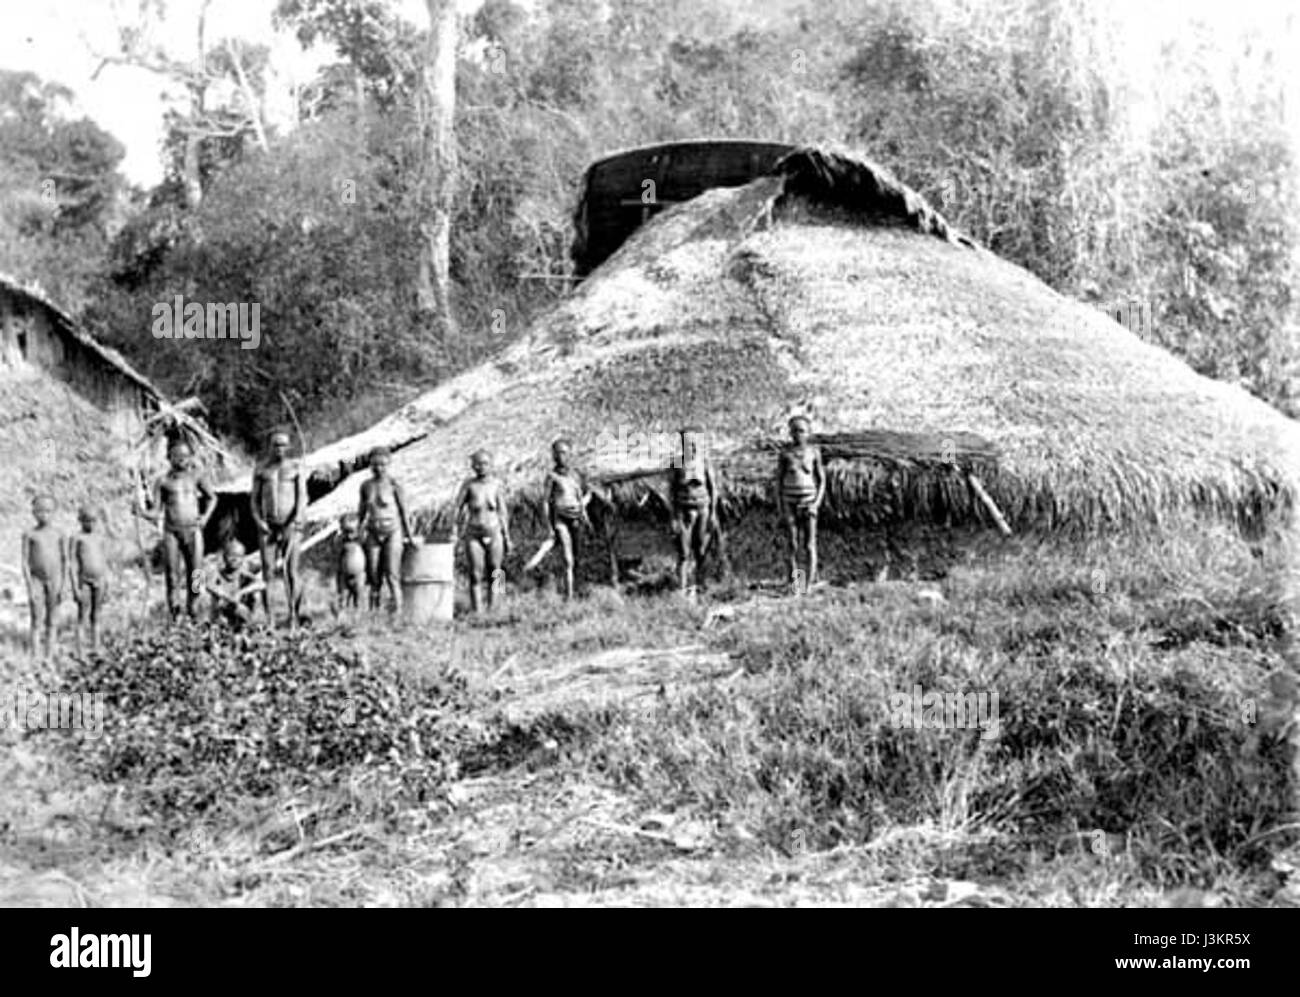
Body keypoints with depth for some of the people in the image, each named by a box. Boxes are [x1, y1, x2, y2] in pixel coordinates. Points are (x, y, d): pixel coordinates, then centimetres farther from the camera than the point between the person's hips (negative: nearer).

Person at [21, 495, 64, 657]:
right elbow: (25, 562, -3)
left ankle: (50, 656, 8)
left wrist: (63, 585, 1)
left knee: (51, 622, 5)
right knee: (36, 621, -4)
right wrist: (30, 586, -10)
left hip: (54, 579, 2)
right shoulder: (29, 535, 0)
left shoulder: (58, 535, 6)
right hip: (36, 579, -2)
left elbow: (64, 560, 8)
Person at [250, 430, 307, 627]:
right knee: (267, 571, -5)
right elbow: (254, 499, 11)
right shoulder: (261, 469, 10)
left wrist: (295, 522, -13)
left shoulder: (296, 468, 5)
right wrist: (258, 521, -4)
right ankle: (267, 616, -4)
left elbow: (302, 497, -1)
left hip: (290, 526, -2)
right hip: (267, 527, 2)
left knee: (291, 571, -7)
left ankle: (293, 616, -3)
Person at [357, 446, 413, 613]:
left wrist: (408, 535, -2)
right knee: (374, 576, 3)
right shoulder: (366, 485, 5)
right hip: (373, 533, 4)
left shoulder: (394, 485, -7)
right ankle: (373, 610, 8)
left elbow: (403, 510, -3)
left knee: (392, 575, -10)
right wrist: (359, 531, 20)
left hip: (392, 533, -4)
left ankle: (398, 610, -10)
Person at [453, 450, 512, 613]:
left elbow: (502, 513, 7)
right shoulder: (469, 484, -3)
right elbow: (457, 508, 0)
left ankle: (492, 610, 10)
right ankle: (477, 612, -4)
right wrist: (454, 532, -7)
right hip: (474, 535, -1)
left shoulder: (495, 485, 1)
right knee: (476, 576, -6)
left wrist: (507, 538, 7)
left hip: (494, 534, 1)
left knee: (493, 574, 3)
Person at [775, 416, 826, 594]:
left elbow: (821, 480, 5)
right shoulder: (785, 452, 2)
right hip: (789, 503, 1)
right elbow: (779, 480, 6)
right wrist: (780, 507, 0)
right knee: (792, 545, -1)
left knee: (809, 546, -5)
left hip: (808, 502, -1)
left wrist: (816, 503, -6)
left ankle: (809, 584, -2)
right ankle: (793, 584, 2)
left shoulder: (814, 452, 1)